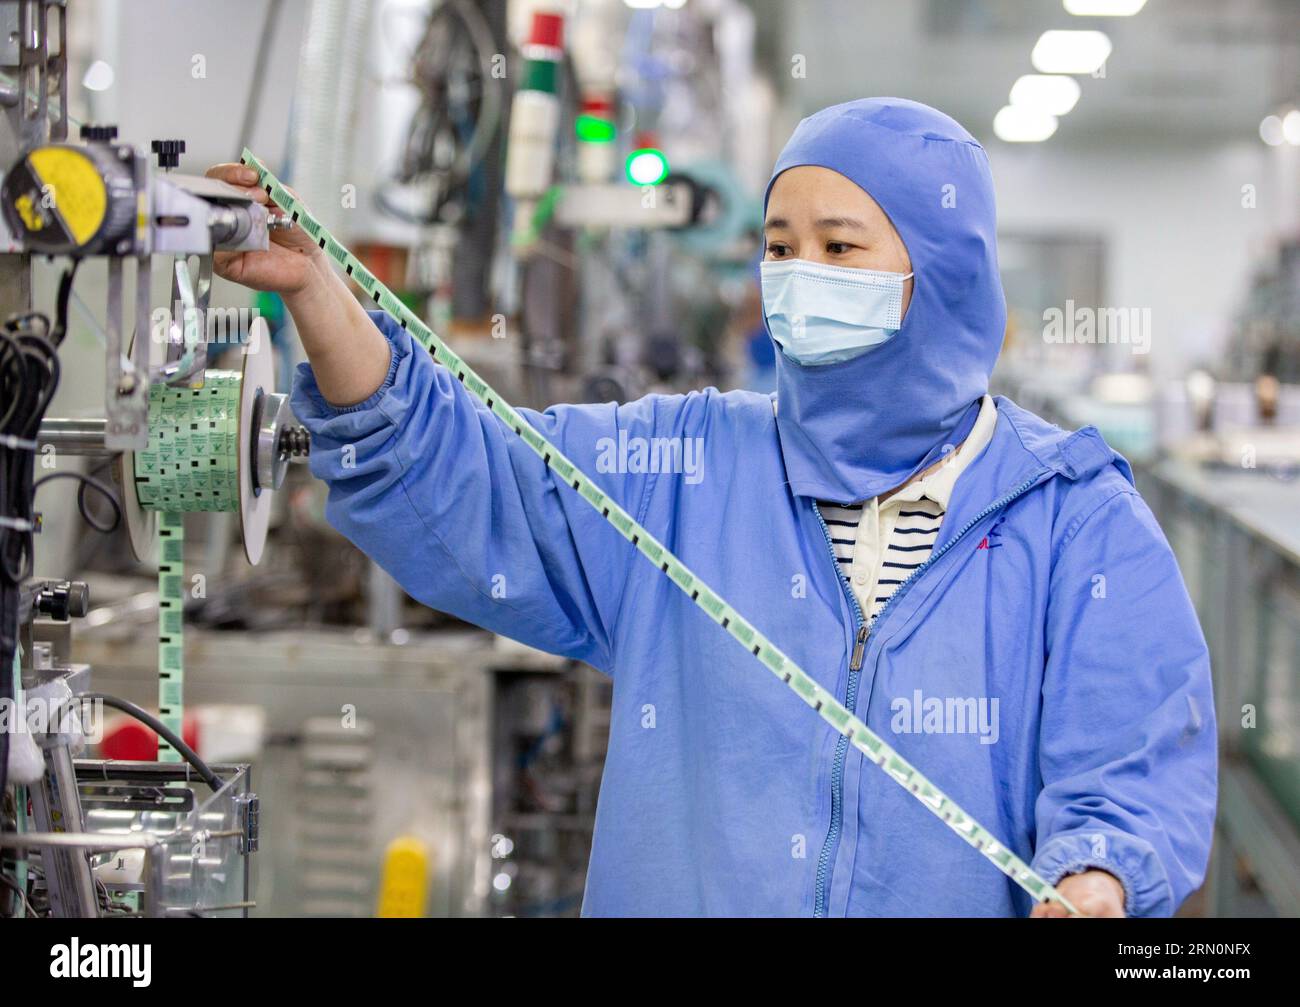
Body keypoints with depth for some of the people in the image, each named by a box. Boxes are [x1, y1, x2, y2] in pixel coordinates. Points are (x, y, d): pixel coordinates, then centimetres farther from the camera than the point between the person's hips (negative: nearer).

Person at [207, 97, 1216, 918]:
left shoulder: (1079, 521, 2)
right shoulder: (686, 472, 9)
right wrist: (312, 286, -10)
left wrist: (1093, 882, -25)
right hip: (675, 891, 2)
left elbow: (1134, 766, -4)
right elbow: (455, 479, 2)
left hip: (961, 898, -2)